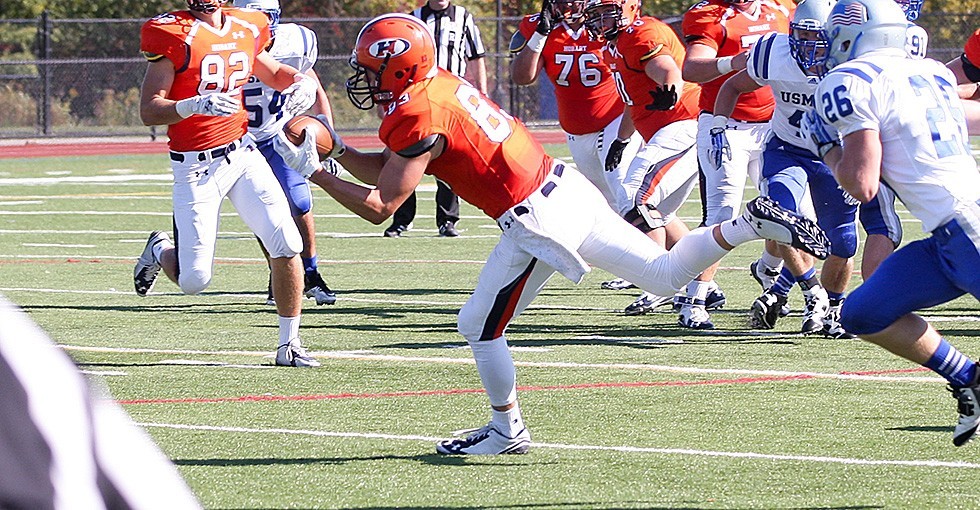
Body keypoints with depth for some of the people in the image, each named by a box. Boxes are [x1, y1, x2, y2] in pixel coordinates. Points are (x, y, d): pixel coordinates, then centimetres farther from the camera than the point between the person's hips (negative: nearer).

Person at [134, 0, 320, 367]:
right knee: (193, 281, -2)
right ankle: (159, 250, 33)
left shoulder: (246, 30, 7)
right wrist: (195, 105, -32)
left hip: (242, 153, 5)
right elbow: (149, 112, -14)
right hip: (195, 167, -5)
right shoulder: (173, 36, -12)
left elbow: (272, 73, 27)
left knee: (287, 245, -10)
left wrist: (301, 82, 4)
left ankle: (289, 345, 4)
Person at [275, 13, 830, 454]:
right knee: (663, 274, 13)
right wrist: (336, 151, 11)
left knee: (480, 326, 8)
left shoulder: (418, 120, -16)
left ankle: (508, 429, 20)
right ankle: (752, 224, -1)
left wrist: (316, 173, -5)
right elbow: (388, 169, 20)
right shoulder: (442, 84, 11)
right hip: (567, 187, 9)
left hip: (536, 220, -9)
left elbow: (379, 206, -13)